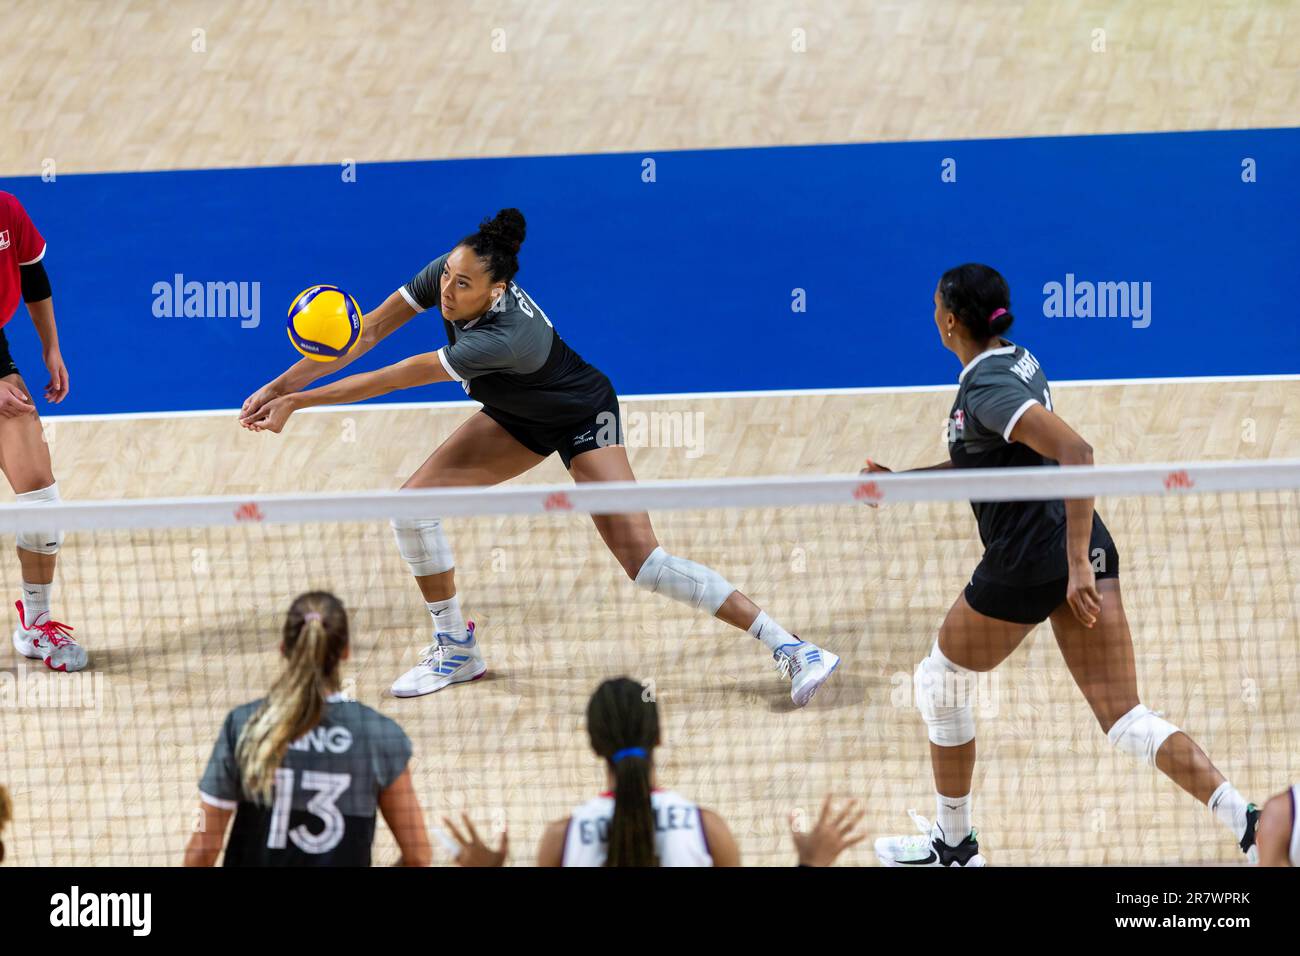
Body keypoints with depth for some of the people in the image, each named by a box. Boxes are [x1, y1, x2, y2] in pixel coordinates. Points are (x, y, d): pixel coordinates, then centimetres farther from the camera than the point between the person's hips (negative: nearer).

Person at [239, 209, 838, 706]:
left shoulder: (505, 337, -41)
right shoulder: (445, 274, -22)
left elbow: (396, 379, -38)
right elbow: (368, 333, -13)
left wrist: (299, 403, -33)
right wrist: (284, 386, -19)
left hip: (583, 419, -8)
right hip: (517, 418, 8)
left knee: (641, 556, -20)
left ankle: (787, 647, -15)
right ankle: (456, 651, 14)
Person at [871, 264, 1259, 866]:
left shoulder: (987, 389, -17)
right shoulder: (1016, 361, 13)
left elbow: (1075, 451, -30)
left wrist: (1077, 565, -32)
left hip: (1029, 561, -8)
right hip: (1082, 547, 8)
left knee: (941, 680, 17)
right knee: (1125, 720, 2)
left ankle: (954, 843, 28)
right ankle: (1248, 823, -16)